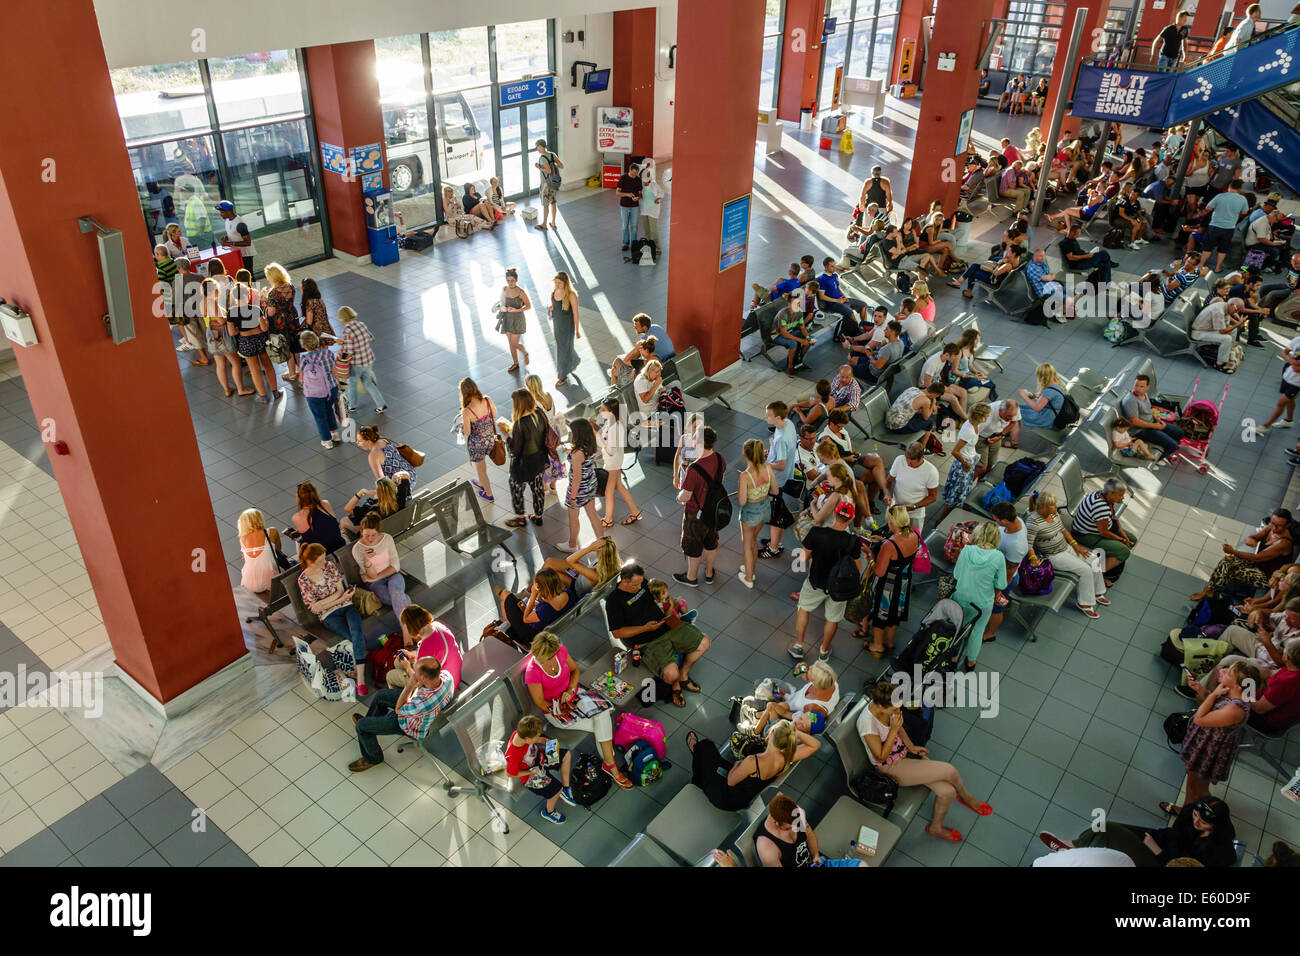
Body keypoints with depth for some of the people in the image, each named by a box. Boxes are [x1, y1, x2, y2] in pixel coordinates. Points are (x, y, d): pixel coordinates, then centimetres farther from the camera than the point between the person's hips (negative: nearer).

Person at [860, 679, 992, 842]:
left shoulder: (888, 705, -12)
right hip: (891, 768, -7)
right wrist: (894, 730, -29)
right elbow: (882, 756, -22)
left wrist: (911, 746, -2)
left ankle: (935, 827, 22)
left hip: (904, 753, 7)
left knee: (947, 792, -7)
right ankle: (966, 798, 19)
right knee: (949, 771, -15)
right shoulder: (867, 723, -34)